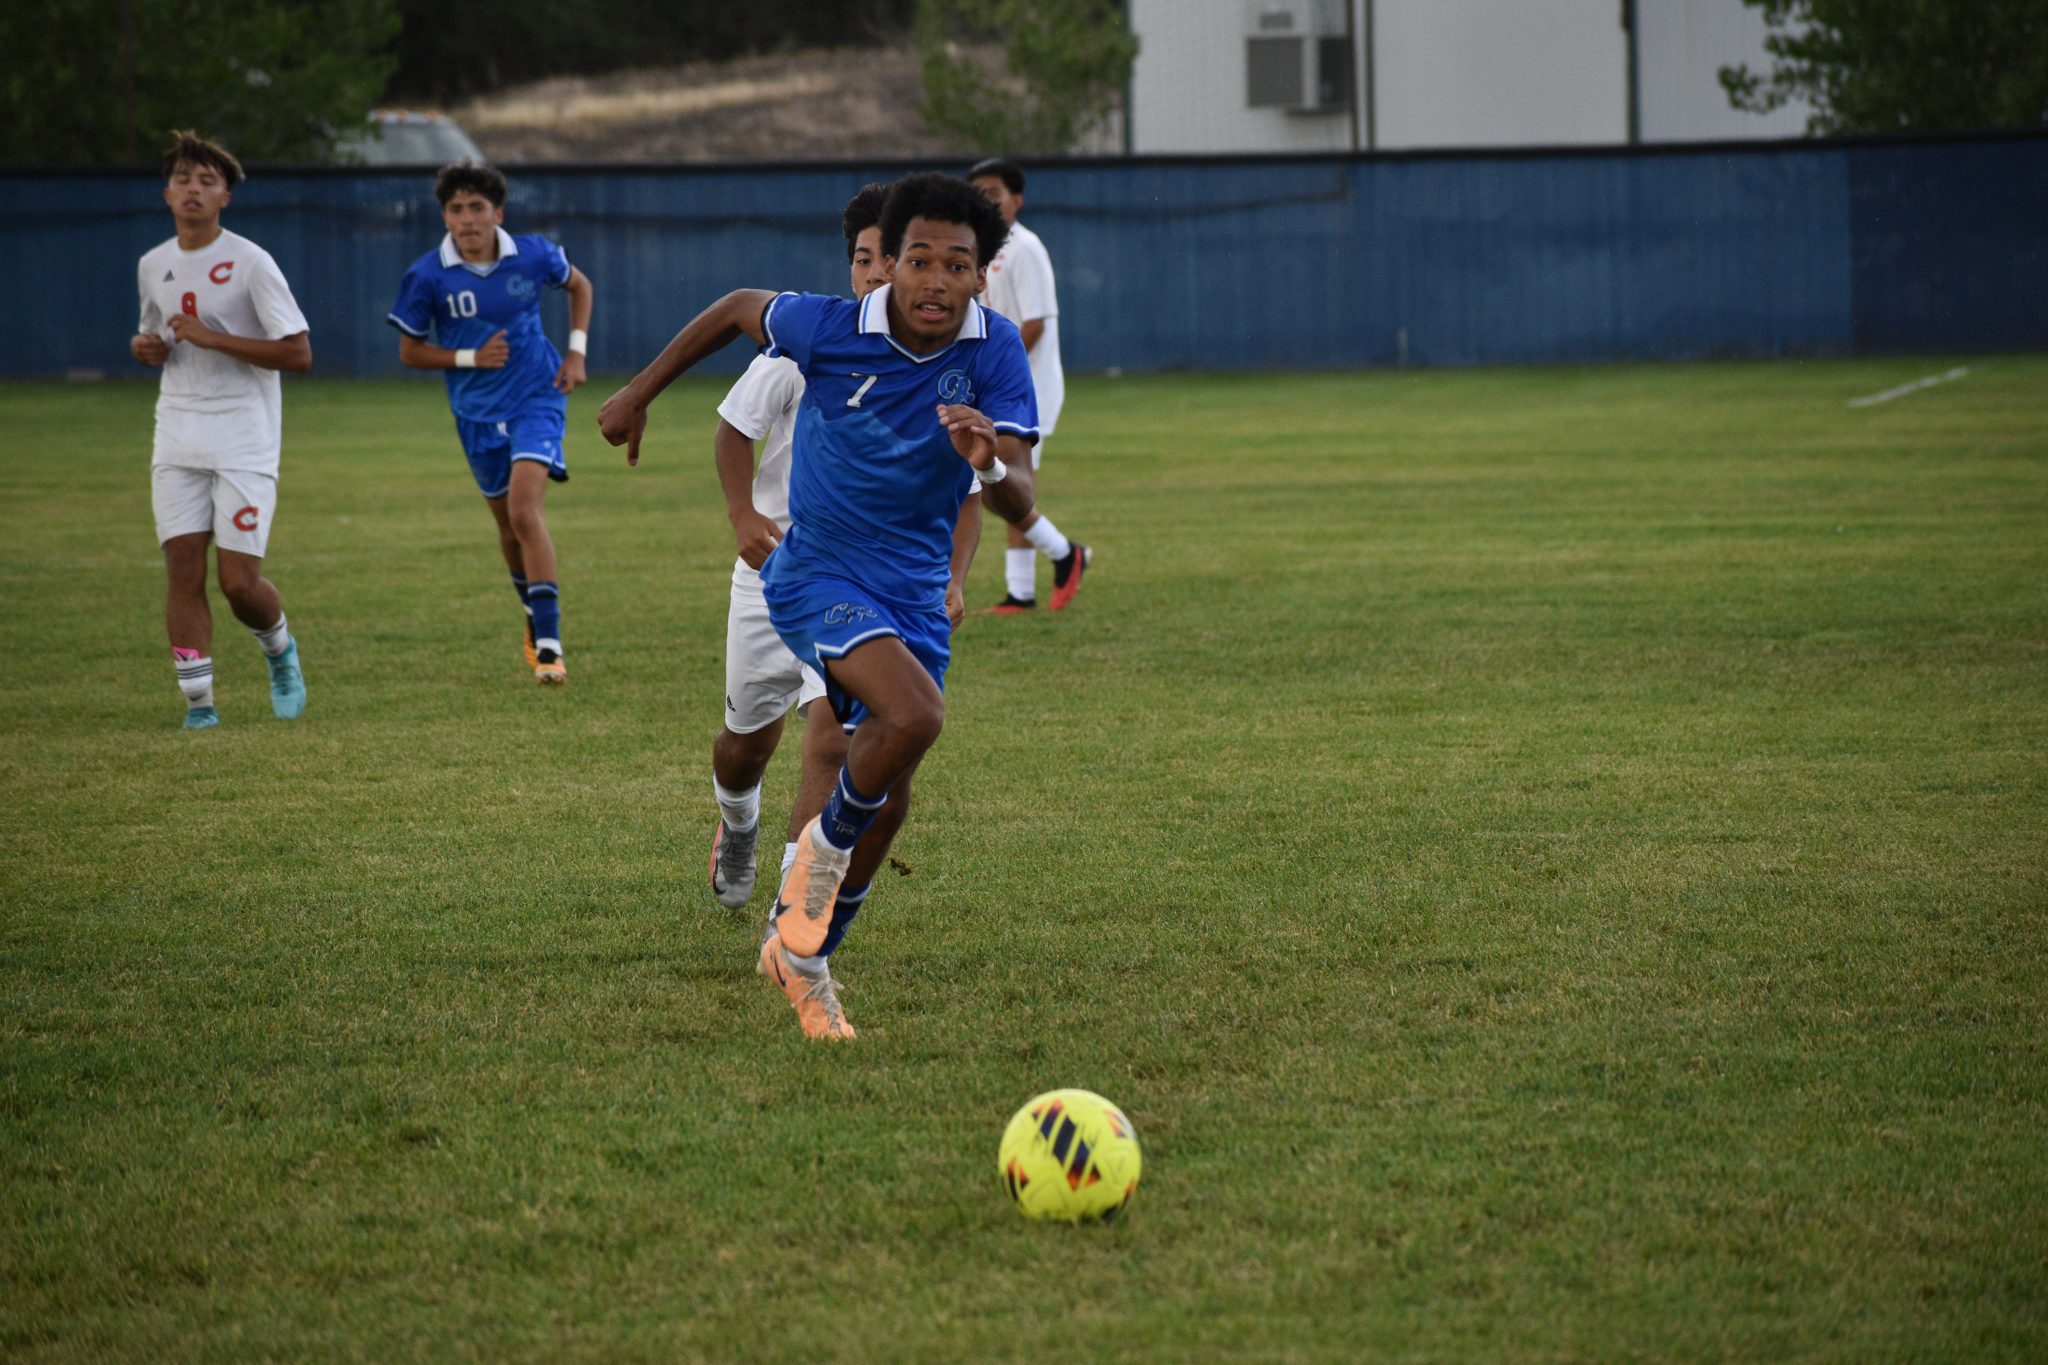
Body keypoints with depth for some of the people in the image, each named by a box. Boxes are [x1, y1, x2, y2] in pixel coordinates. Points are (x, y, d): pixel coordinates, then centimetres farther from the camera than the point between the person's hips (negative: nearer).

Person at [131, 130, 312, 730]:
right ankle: (198, 700, 1)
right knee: (182, 567, -5)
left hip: (244, 438, -5)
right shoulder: (152, 265, 10)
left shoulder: (250, 263, -9)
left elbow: (298, 354, -13)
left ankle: (281, 652, 23)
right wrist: (144, 347, 2)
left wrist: (211, 338, -18)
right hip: (178, 437, 5)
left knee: (239, 580, -8)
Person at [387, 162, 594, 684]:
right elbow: (409, 351, -1)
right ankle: (536, 618, 39)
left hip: (537, 397, -2)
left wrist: (577, 351, 2)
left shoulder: (532, 256, -9)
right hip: (477, 412, 2)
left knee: (524, 509, -20)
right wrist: (470, 357, -16)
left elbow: (580, 285, 13)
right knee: (508, 524, 13)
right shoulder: (428, 277, -11)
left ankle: (549, 643, -22)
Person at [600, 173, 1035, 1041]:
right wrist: (640, 394, 12)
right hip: (818, 573, -4)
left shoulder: (994, 351, -14)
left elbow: (1018, 505, -19)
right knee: (916, 714, -30)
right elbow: (738, 309, 4)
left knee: (884, 799, 11)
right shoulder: (830, 329, -18)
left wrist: (992, 465, -43)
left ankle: (798, 951, 33)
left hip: (914, 592, 4)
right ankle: (825, 848, -3)